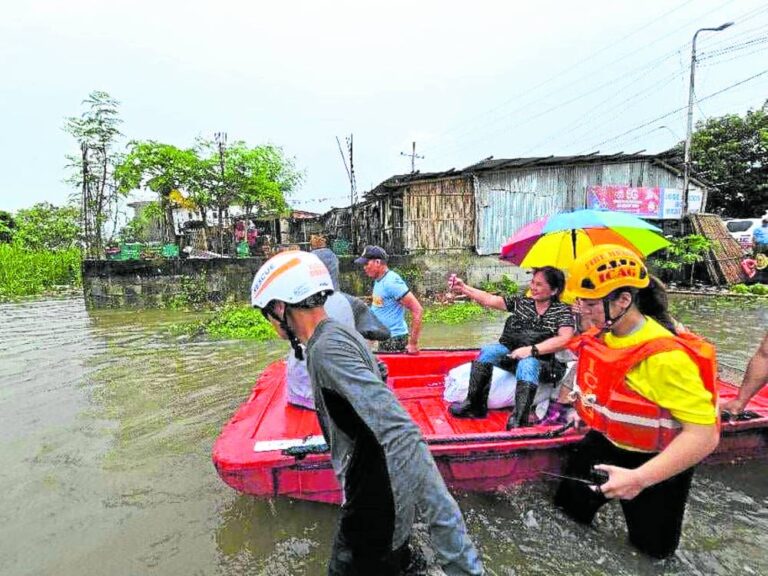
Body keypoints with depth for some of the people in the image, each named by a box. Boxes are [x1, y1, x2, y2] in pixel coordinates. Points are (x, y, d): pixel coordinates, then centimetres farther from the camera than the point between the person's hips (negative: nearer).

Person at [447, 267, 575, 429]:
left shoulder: (562, 311, -1)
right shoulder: (521, 303, 10)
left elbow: (565, 339, -17)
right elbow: (489, 300, 2)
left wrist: (531, 350, -25)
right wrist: (463, 288, -11)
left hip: (540, 361, -4)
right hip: (512, 354, 5)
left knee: (527, 364, -36)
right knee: (488, 351, -20)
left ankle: (518, 420, -40)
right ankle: (475, 405, -17)